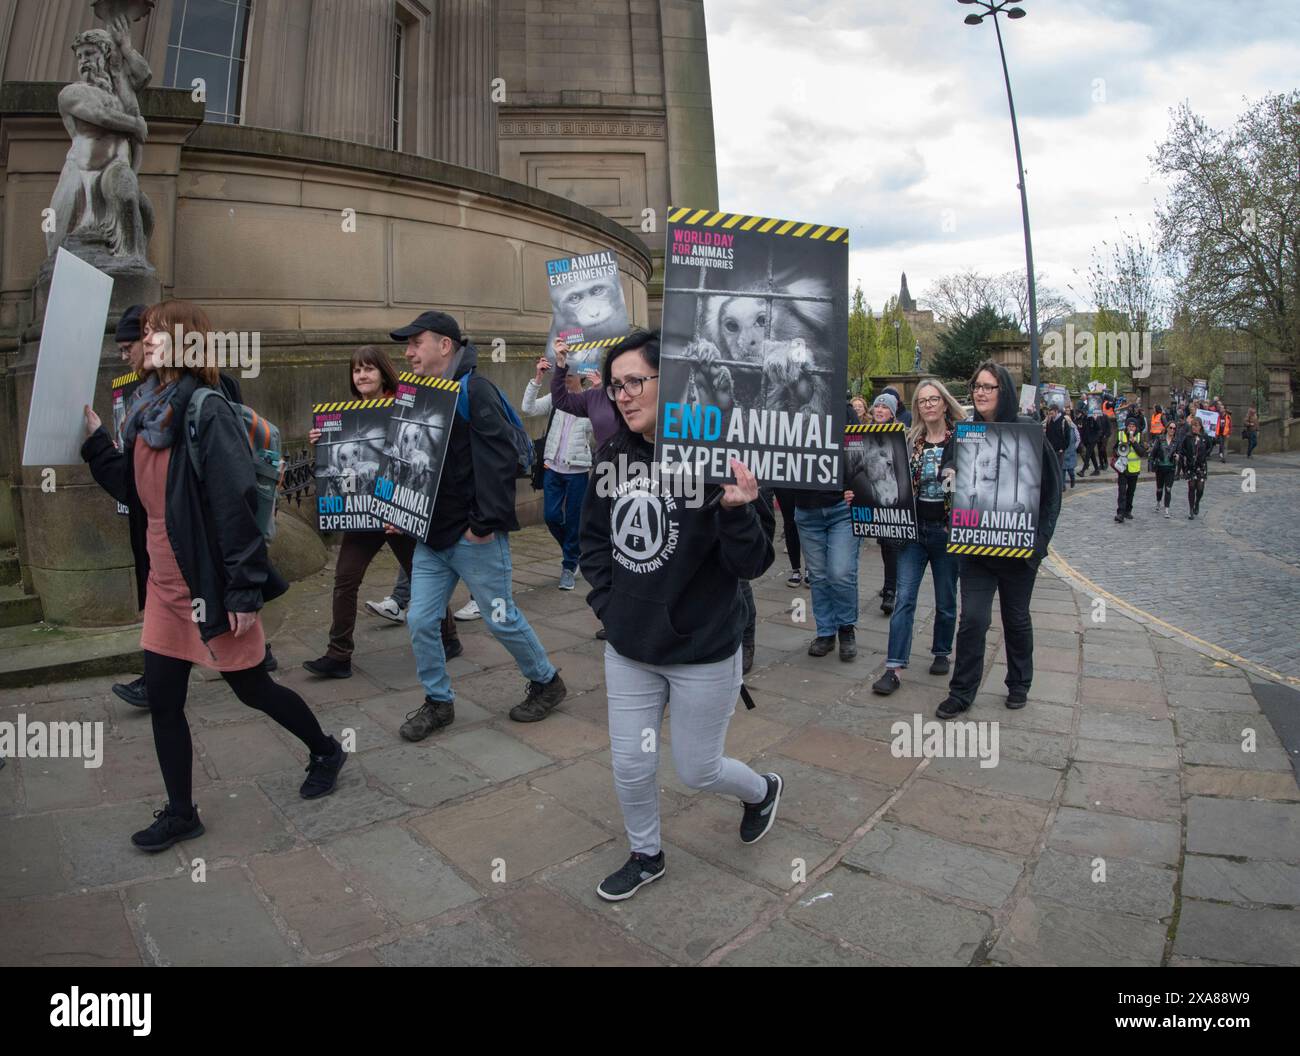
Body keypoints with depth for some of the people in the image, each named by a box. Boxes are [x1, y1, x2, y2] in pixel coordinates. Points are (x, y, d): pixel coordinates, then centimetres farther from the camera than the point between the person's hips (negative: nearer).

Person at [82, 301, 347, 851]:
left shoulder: (209, 414, -17)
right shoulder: (147, 412, 8)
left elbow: (236, 504, -21)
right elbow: (134, 490, 15)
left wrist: (244, 591, -22)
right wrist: (94, 439, 6)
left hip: (208, 587, -8)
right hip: (164, 585, 8)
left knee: (253, 689, 8)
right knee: (162, 702, 11)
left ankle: (326, 752, 33)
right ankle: (180, 813, 28)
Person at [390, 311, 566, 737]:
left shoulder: (474, 389, -12)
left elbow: (499, 458, -20)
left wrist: (486, 522, -22)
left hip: (474, 537, -7)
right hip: (430, 535, 8)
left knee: (501, 619, 5)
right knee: (420, 621, 8)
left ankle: (546, 681, 27)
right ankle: (439, 701, 26)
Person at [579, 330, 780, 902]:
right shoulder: (613, 456, -2)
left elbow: (752, 564, -17)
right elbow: (594, 536, 14)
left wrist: (737, 511, -36)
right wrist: (606, 602, 3)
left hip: (702, 653, -5)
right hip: (627, 649, 5)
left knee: (696, 769, 14)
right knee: (630, 767, 16)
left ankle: (762, 790, 48)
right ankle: (646, 856, 44)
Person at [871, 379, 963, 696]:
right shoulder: (908, 441, 6)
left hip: (947, 529, -1)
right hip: (913, 528, 2)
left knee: (945, 600, 12)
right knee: (904, 598, -3)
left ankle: (942, 652, 33)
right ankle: (894, 667, -2)